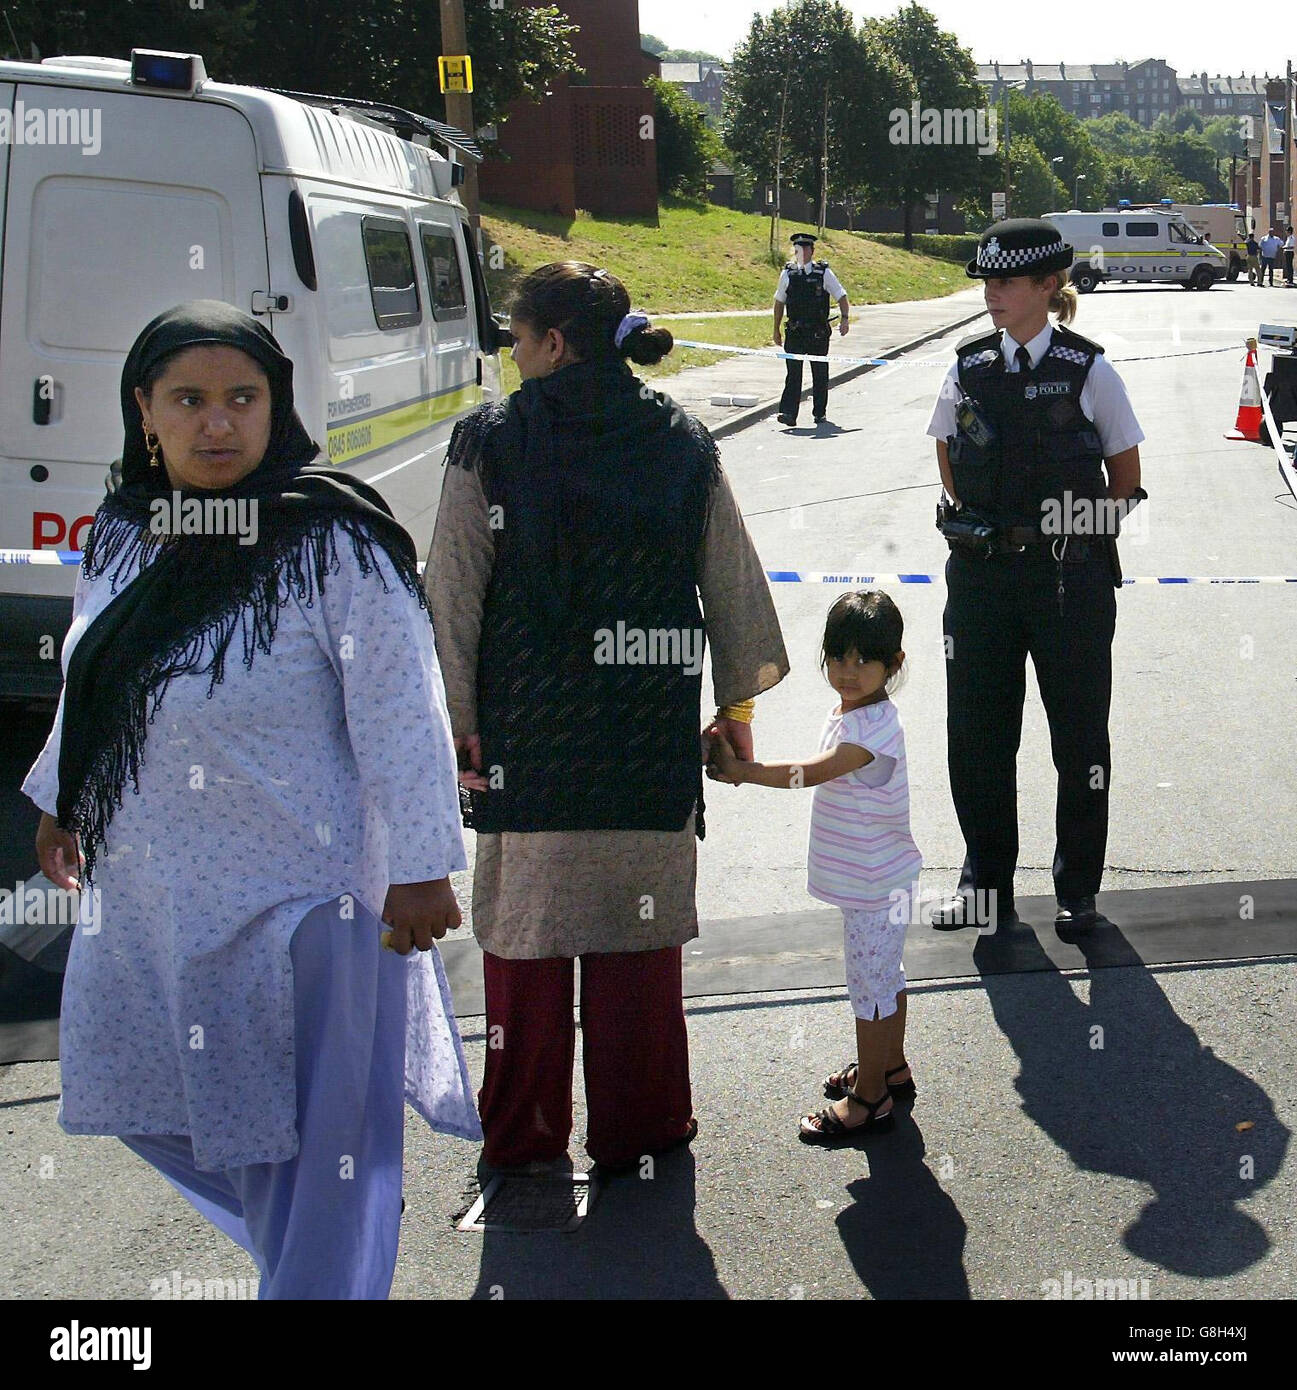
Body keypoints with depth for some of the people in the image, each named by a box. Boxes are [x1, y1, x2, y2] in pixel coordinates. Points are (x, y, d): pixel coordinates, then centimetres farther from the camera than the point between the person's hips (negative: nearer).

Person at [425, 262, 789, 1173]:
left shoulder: (491, 444, -5)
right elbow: (735, 583, 8)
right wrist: (737, 701, 18)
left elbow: (455, 594, -5)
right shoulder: (683, 443, 3)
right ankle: (638, 1127, 22)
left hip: (526, 734, -2)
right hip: (651, 740, 2)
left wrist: (456, 718, 3)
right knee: (640, 934, 12)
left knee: (527, 931, 10)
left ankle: (526, 1135, 21)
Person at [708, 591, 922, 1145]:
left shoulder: (876, 724, -26)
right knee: (883, 976, 22)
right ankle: (890, 1069, 39)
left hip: (876, 882, -10)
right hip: (865, 877, 10)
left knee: (870, 984, 0)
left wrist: (739, 770, -33)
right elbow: (825, 775, 11)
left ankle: (868, 1099, 11)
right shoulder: (848, 711, 6)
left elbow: (813, 771, -35)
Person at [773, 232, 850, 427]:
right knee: (793, 372, -8)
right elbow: (779, 302, 14)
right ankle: (788, 413, -13)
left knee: (820, 373, 8)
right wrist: (776, 330, 13)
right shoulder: (788, 274, 5)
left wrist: (845, 318, -11)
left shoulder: (823, 273, -1)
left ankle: (819, 412, 20)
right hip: (795, 332, 1)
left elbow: (841, 296, 4)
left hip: (819, 333, -1)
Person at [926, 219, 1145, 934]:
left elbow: (1125, 474, 4)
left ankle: (1077, 888, 22)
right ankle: (985, 884, 23)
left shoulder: (1087, 369, -5)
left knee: (1078, 734, 7)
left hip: (1070, 578, -3)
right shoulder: (970, 367, 4)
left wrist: (1085, 532, 0)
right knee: (975, 732, 8)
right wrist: (974, 523, 9)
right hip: (981, 573, 3)